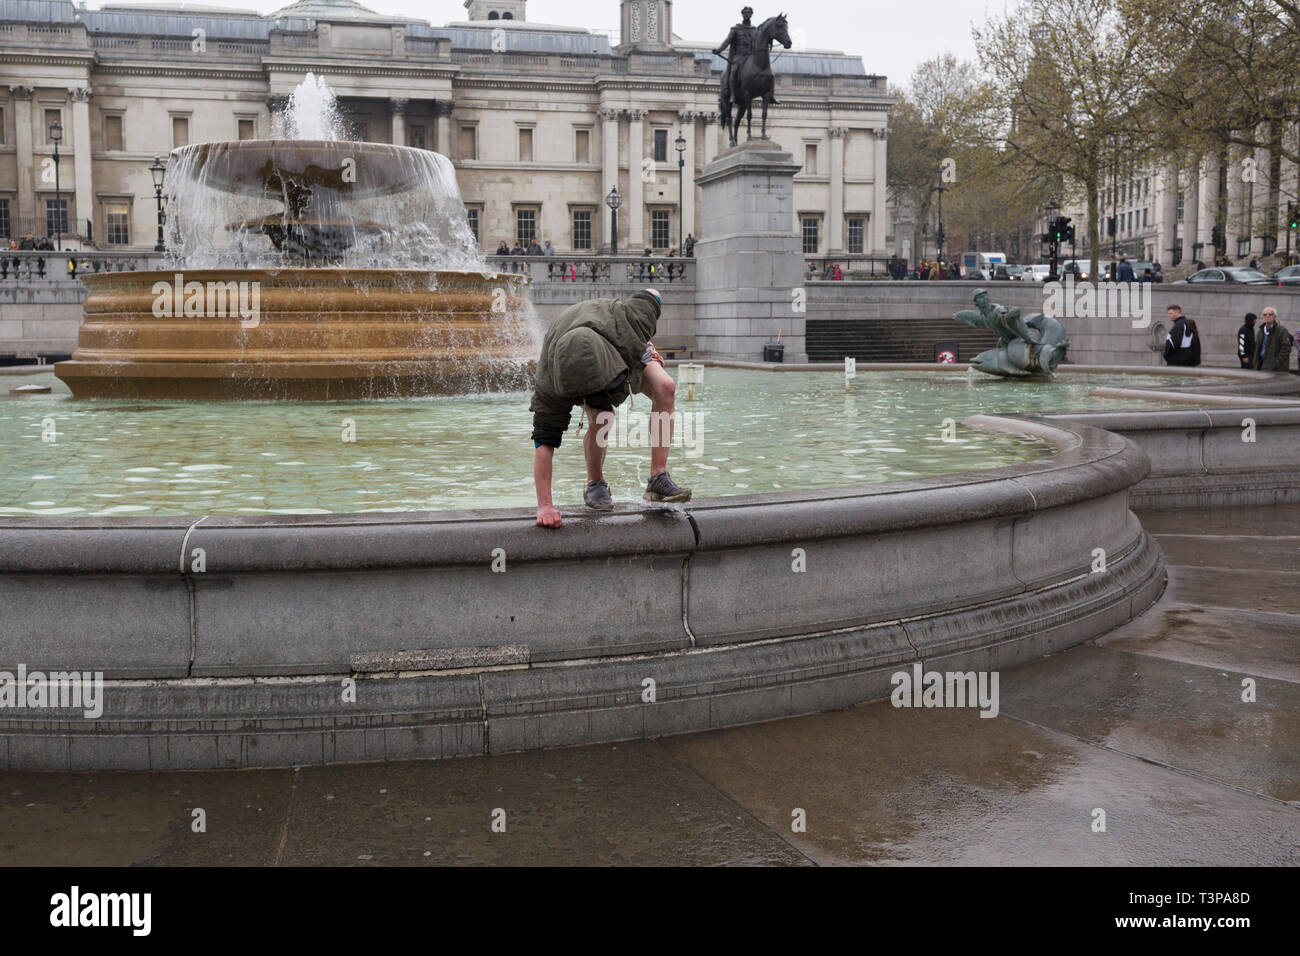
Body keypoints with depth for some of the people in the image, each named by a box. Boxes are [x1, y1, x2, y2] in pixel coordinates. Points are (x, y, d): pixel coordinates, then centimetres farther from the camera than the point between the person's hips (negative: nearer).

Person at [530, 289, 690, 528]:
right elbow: (544, 441, -39)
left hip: (630, 350, 3)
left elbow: (649, 297, -17)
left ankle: (658, 479, -19)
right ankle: (595, 484, -1)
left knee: (665, 388, -24)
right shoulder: (551, 382, -43)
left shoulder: (629, 318, -43)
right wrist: (544, 505, -41)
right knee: (601, 419, -30)